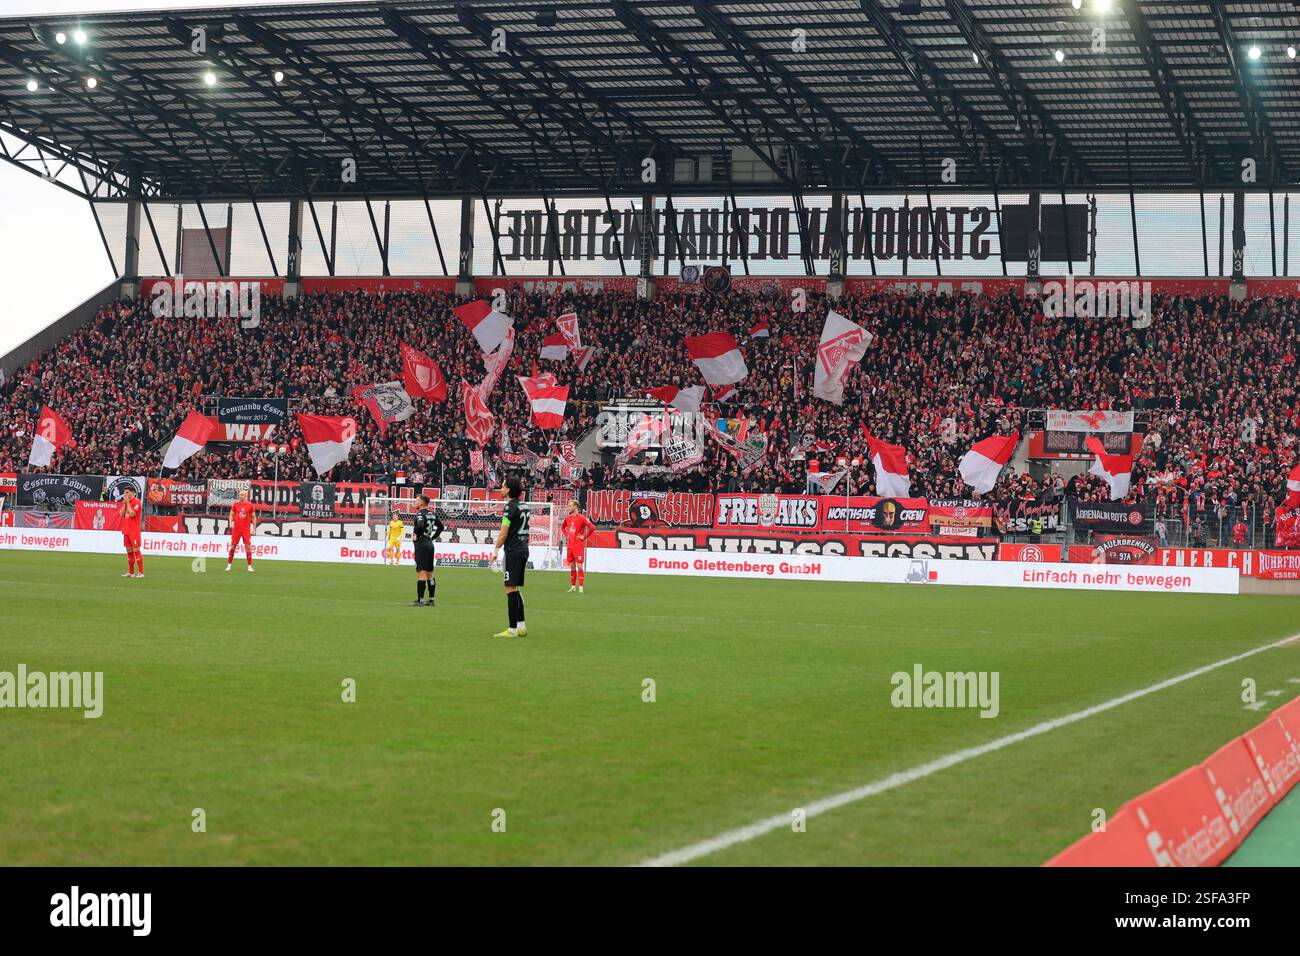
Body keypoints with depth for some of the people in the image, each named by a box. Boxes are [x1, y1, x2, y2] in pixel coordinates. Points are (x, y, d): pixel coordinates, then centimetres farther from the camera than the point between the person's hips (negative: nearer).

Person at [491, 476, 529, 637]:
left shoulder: (510, 506, -12)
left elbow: (503, 533, -13)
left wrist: (496, 549, 0)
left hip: (513, 551, -9)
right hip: (523, 550, 9)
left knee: (511, 589, -7)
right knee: (515, 589, 15)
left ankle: (512, 629, -8)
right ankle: (521, 627, 17)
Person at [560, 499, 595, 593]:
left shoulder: (581, 518, -11)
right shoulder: (568, 518, 9)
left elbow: (592, 528, -16)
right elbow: (562, 527, 29)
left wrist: (584, 537, -13)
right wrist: (566, 535, 13)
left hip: (578, 546, -6)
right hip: (569, 546, 6)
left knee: (579, 566, -7)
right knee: (572, 566, 10)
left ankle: (580, 587, -6)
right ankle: (573, 587, 16)